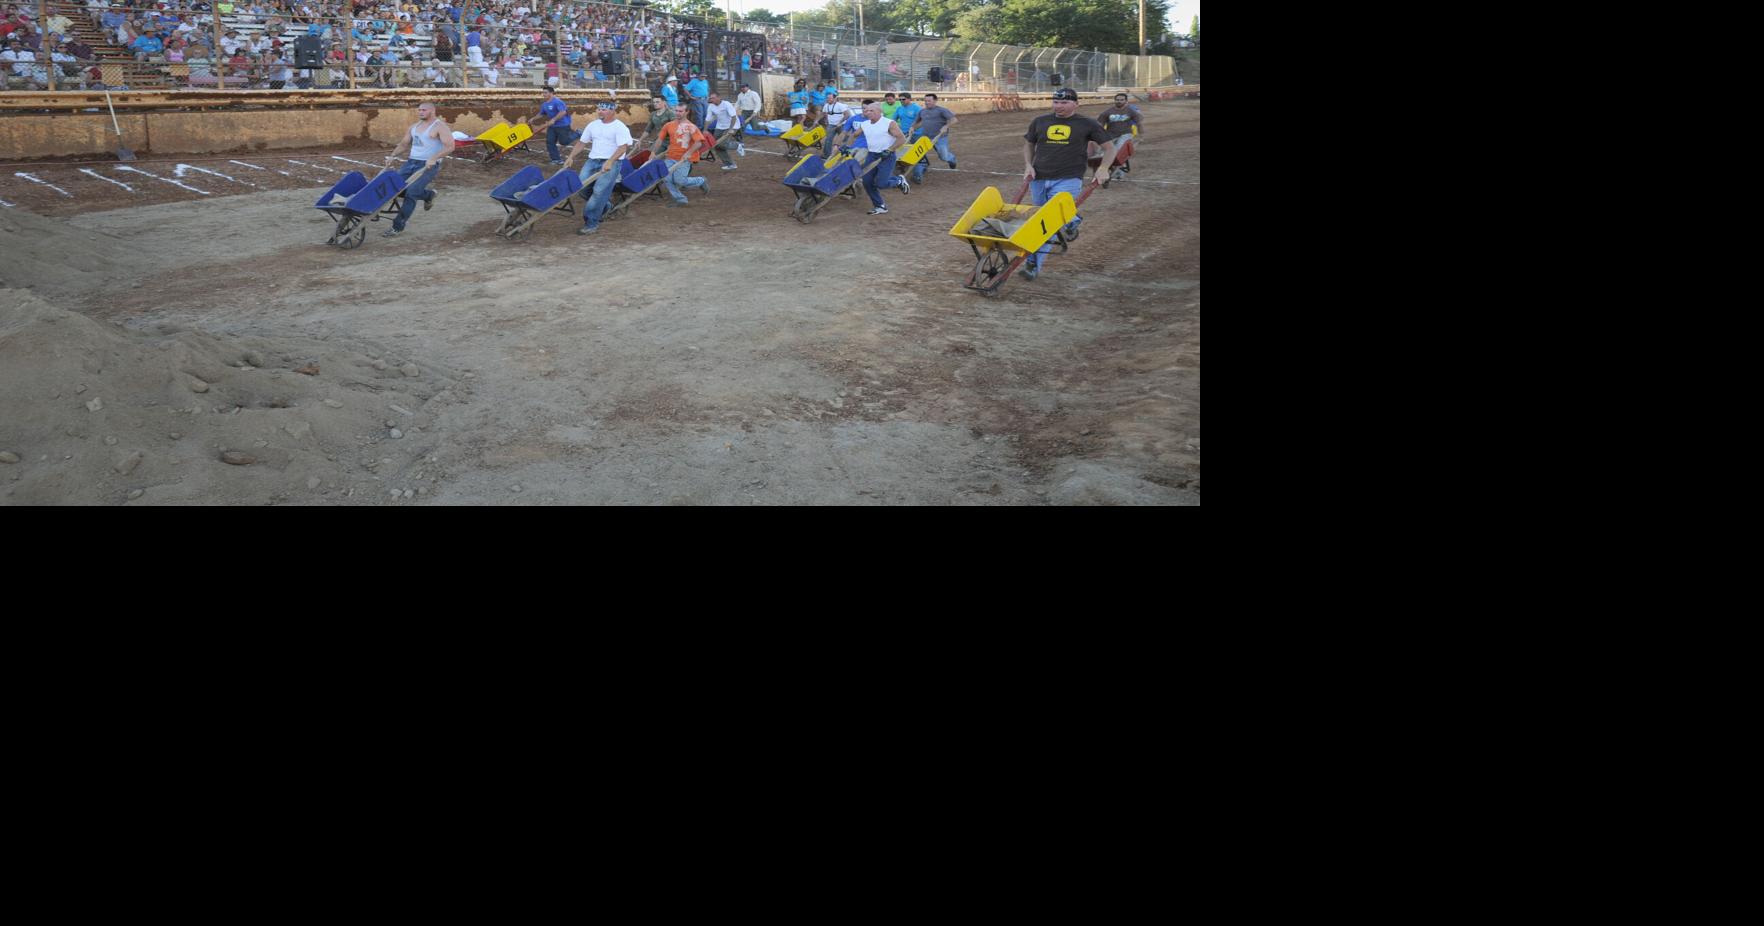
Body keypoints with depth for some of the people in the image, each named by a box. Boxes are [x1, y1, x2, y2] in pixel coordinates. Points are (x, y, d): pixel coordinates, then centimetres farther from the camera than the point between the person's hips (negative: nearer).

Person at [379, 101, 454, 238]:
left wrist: (434, 158, -29)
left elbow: (449, 147, -16)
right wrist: (393, 156, 7)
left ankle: (398, 227, -13)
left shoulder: (439, 126, -6)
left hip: (428, 165, -8)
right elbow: (403, 145, 25)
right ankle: (428, 194, 17)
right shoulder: (414, 127, 17)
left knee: (411, 192, -20)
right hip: (411, 162, 8)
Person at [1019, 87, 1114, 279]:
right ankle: (1072, 220, 44)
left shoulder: (1087, 124, 3)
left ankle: (1034, 265, -15)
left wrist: (1103, 168, -9)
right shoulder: (1040, 122, 11)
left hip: (1067, 180, -5)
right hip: (1039, 179, 5)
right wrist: (1028, 166, 6)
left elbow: (1109, 147, 8)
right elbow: (1028, 144, 24)